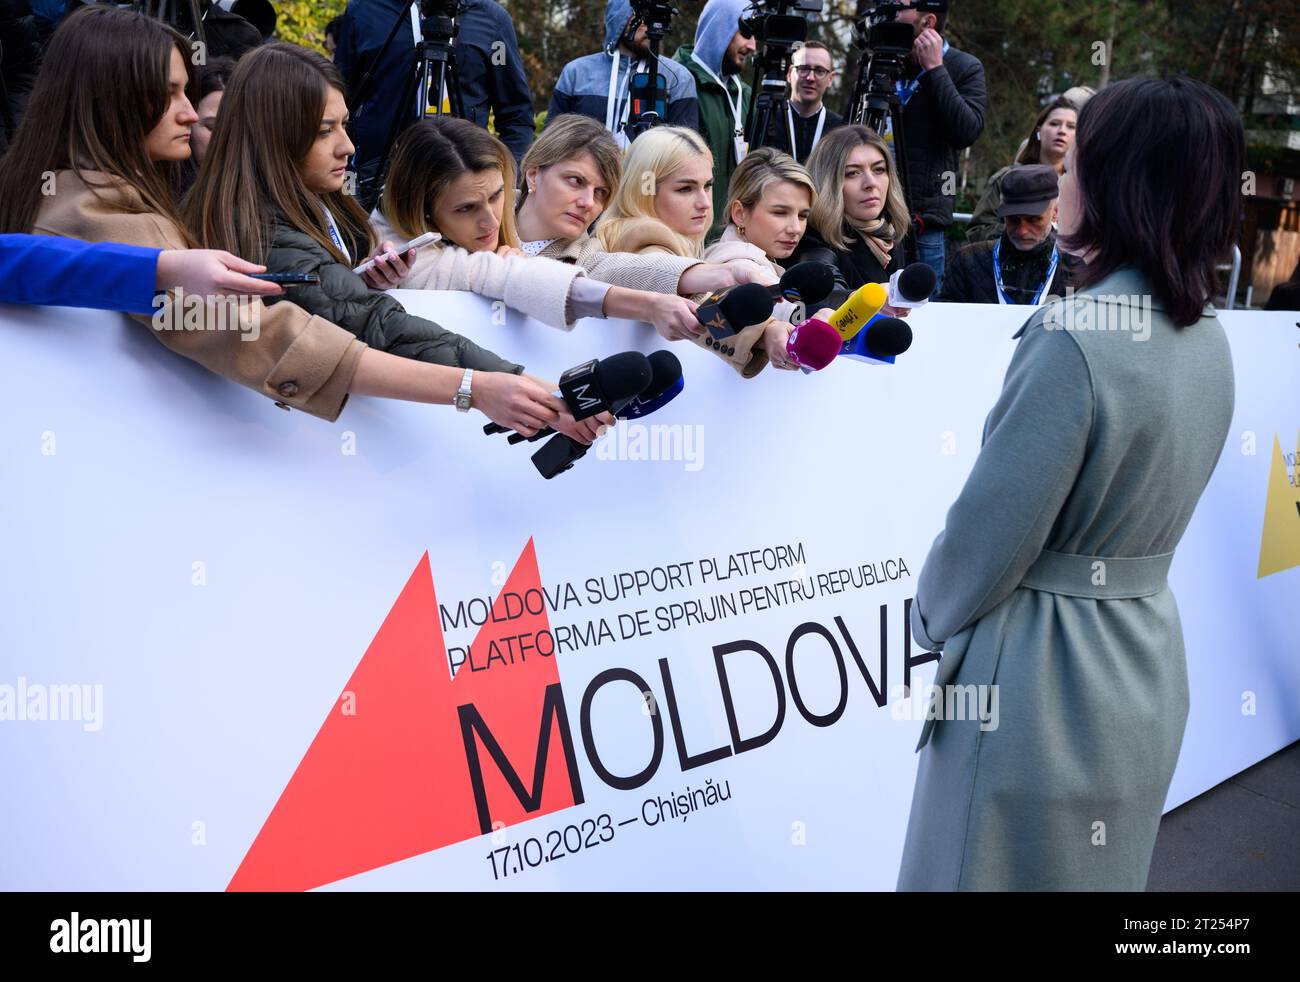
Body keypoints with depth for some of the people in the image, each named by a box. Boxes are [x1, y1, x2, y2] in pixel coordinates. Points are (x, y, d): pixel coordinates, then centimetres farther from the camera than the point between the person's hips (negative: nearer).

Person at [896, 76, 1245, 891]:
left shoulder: (1075, 338, -25)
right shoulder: (1208, 339, 2)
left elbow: (988, 535, -19)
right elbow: (1142, 504, 8)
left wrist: (932, 617, -1)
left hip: (1044, 678, -8)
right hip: (1147, 664, 8)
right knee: (1102, 875, 23)